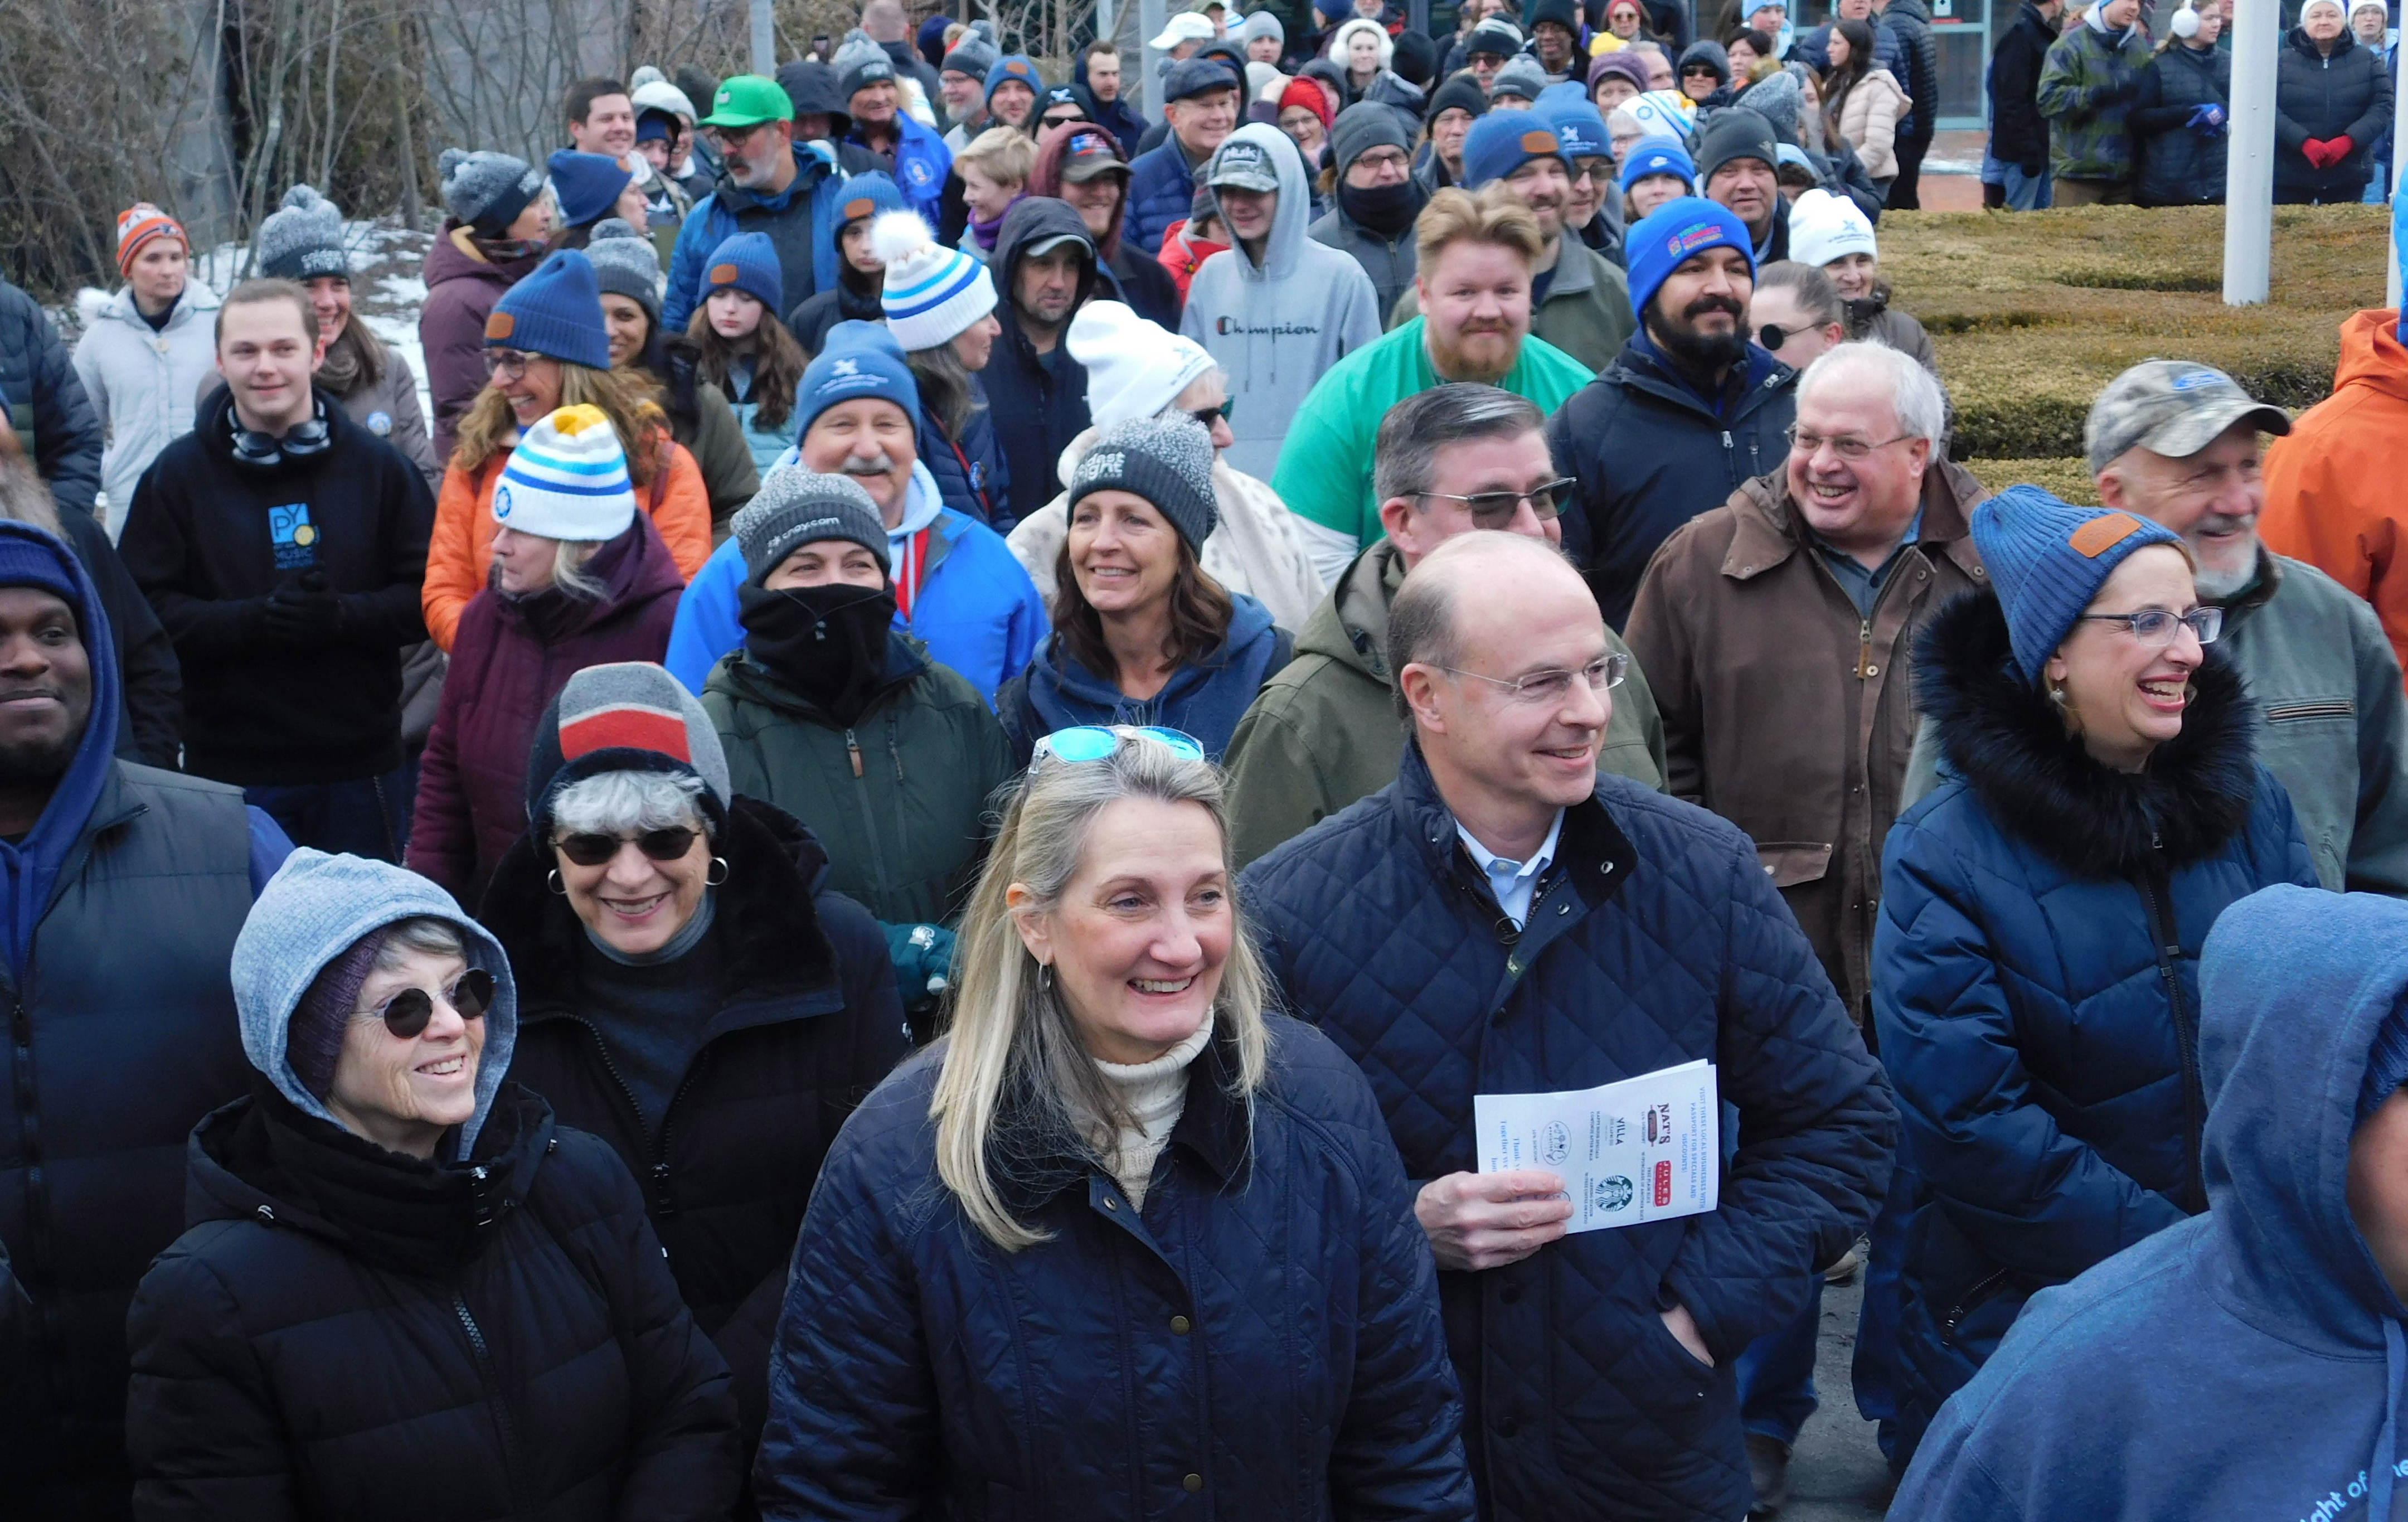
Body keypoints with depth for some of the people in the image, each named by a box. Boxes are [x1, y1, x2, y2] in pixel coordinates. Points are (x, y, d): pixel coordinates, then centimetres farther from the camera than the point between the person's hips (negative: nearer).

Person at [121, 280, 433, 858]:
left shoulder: (377, 464, 4)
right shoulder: (178, 473, 2)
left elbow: (429, 594, 0)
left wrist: (342, 616, -19)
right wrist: (254, 620, -20)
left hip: (361, 767, 1)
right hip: (230, 769, -1)